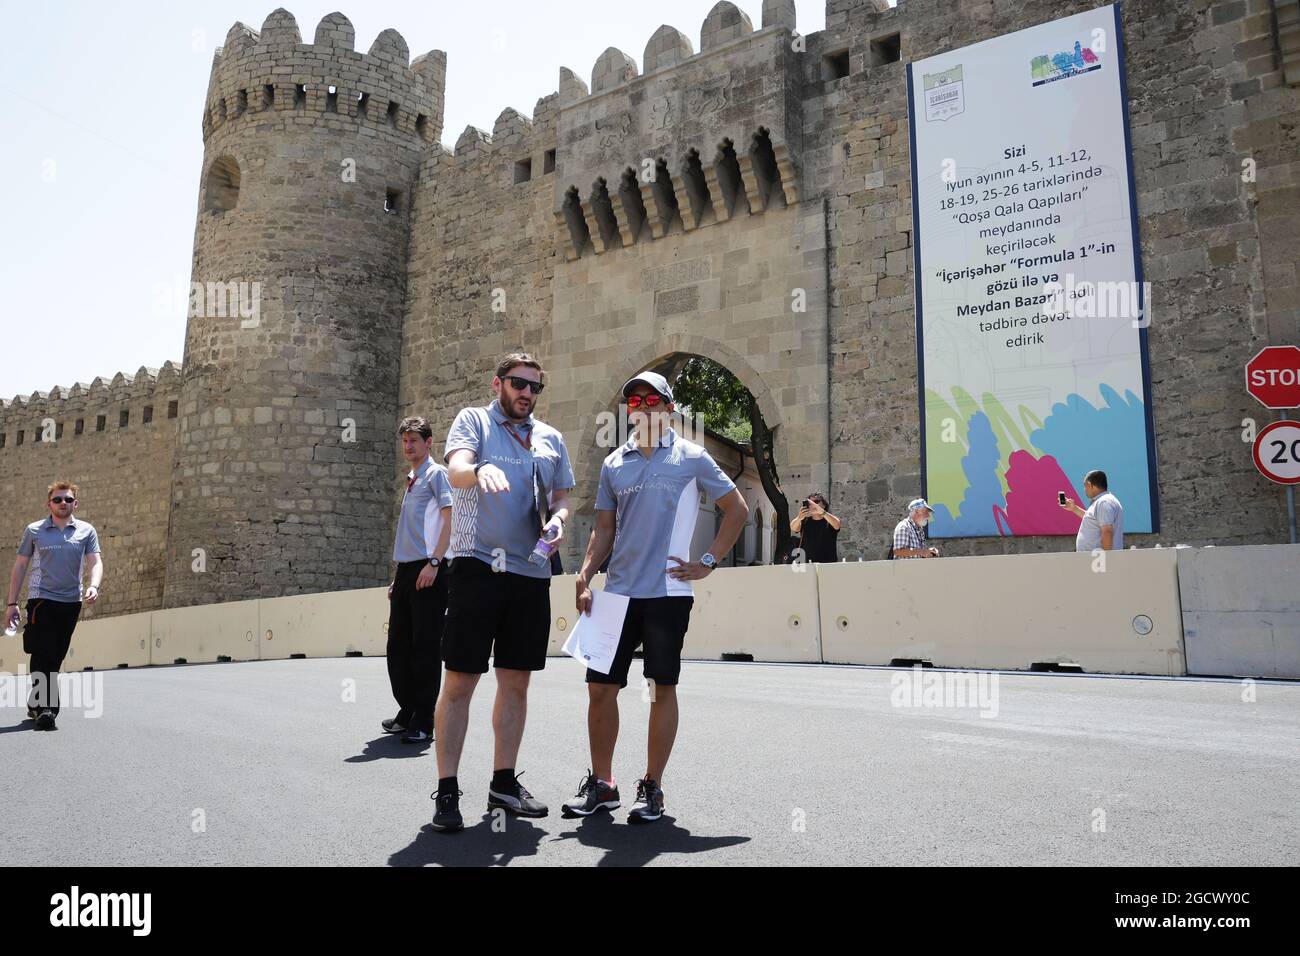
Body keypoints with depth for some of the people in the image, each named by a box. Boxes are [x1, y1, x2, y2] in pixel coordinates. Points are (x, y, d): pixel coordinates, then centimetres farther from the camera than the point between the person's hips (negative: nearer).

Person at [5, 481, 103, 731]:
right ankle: (46, 710, -13)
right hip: (41, 599, -2)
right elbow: (20, 566, 7)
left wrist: (93, 586, -21)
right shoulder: (34, 530, 4)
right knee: (44, 655, -11)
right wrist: (12, 603, 3)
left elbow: (95, 562, -1)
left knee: (56, 657, 9)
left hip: (71, 601, 2)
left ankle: (35, 705, 25)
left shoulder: (86, 531, 6)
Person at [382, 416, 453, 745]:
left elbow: (449, 519, -12)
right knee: (398, 645, 12)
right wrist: (397, 577, 20)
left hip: (428, 571, -9)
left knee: (426, 646, -5)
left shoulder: (436, 474, -2)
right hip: (405, 570, 9)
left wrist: (434, 562, -21)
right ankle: (407, 713, 24)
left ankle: (423, 722, 0)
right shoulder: (411, 481, 23)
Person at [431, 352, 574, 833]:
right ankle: (447, 791, 7)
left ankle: (504, 781, 23)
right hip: (477, 566, -4)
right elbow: (456, 468, -14)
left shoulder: (551, 438, 17)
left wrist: (559, 519, -4)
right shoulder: (473, 420, 4)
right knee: (460, 681, -2)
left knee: (516, 682, 10)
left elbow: (562, 496, 20)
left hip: (532, 573, 5)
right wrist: (480, 472, -38)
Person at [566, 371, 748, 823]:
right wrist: (584, 577, 1)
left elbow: (737, 509, 5)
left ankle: (652, 788, 15)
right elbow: (604, 529, 14)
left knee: (663, 687, 3)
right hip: (618, 592, 4)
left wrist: (708, 562, -2)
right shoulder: (614, 463, 12)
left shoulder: (690, 457, 1)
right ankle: (600, 783, 19)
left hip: (667, 592, -4)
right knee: (600, 685, 4)